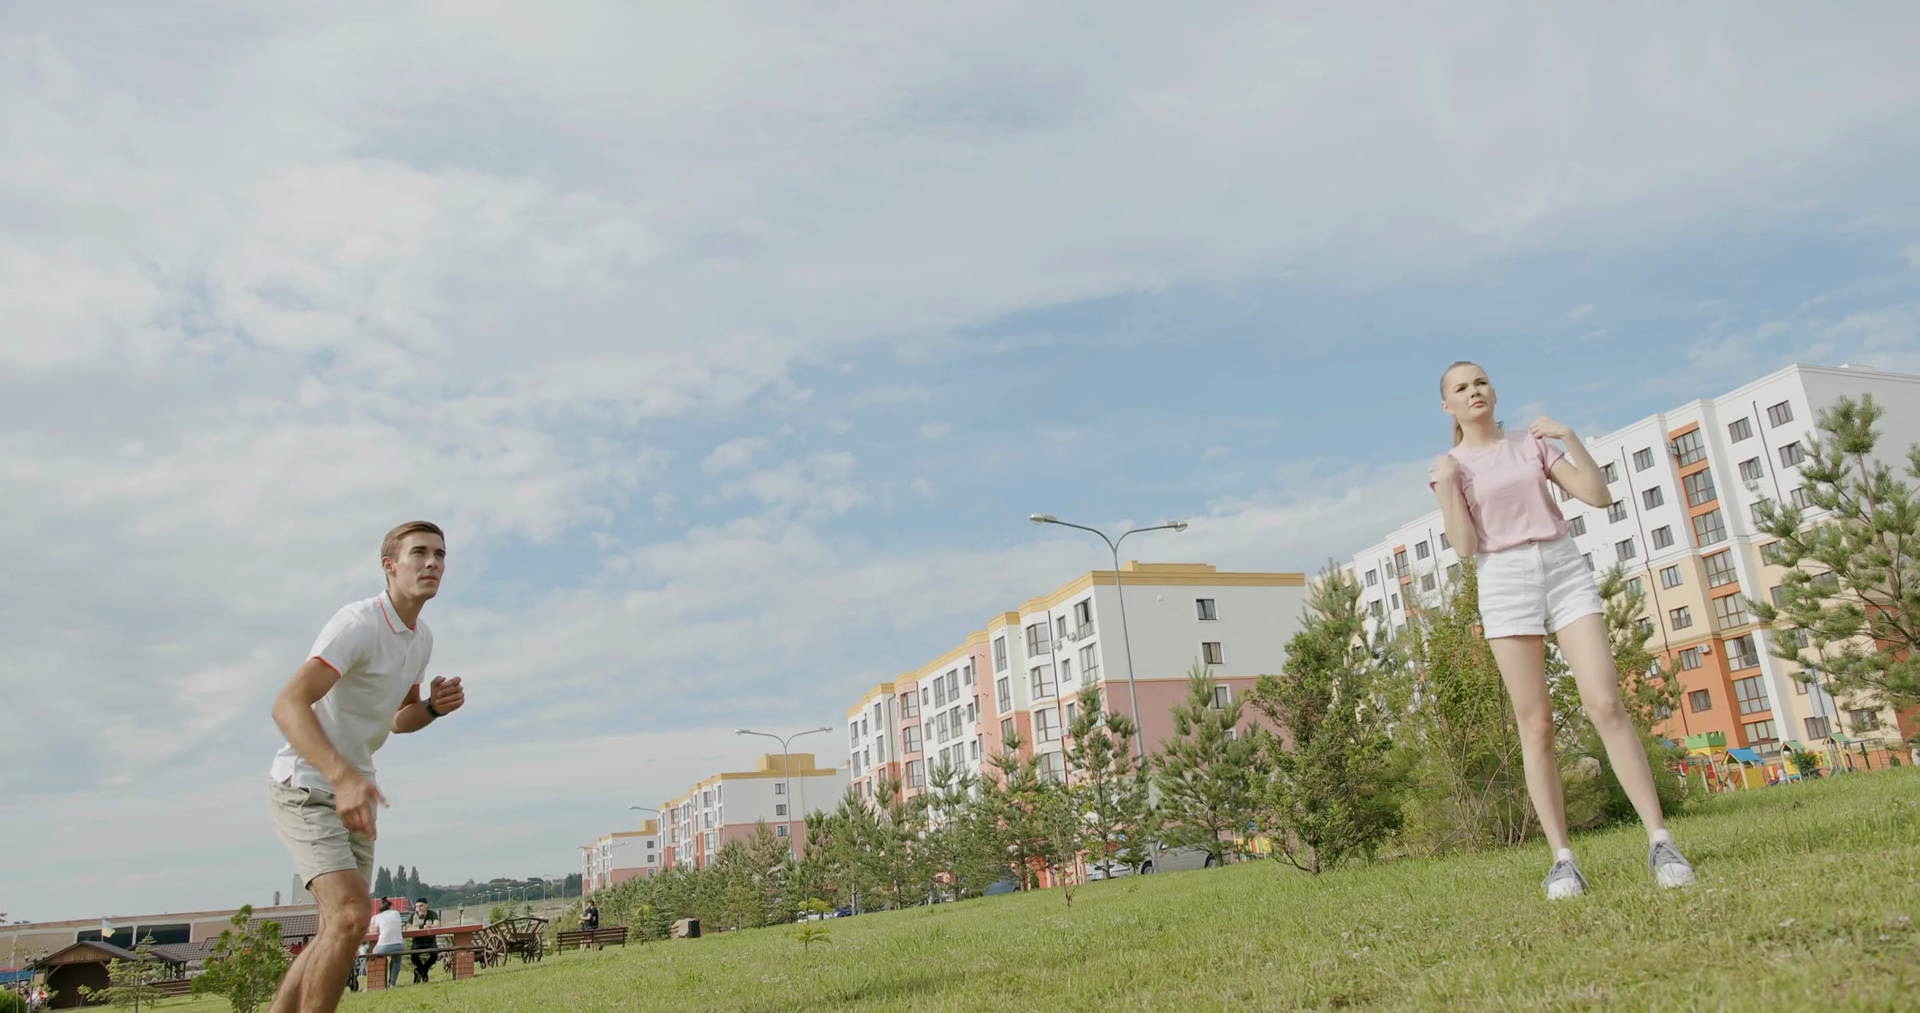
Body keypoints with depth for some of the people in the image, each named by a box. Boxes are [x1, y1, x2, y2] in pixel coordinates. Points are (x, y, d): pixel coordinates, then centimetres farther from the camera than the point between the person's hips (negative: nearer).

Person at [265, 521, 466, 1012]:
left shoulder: (421, 638, 8)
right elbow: (287, 706, -30)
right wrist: (343, 775, -44)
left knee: (339, 932, 11)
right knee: (350, 914, -23)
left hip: (353, 792, 9)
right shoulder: (358, 623, -19)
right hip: (306, 785, -9)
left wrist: (434, 706, -4)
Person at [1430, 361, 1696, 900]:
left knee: (1606, 704, -12)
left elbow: (1599, 495, 5)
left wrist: (1569, 438, -3)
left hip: (1565, 568, 1)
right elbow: (1466, 546, -3)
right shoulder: (1451, 466, 8)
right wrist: (1447, 484, -11)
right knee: (1536, 725, -3)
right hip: (1506, 580, -1)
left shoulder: (1532, 442, 13)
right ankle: (1562, 857, -1)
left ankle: (1659, 841, -8)